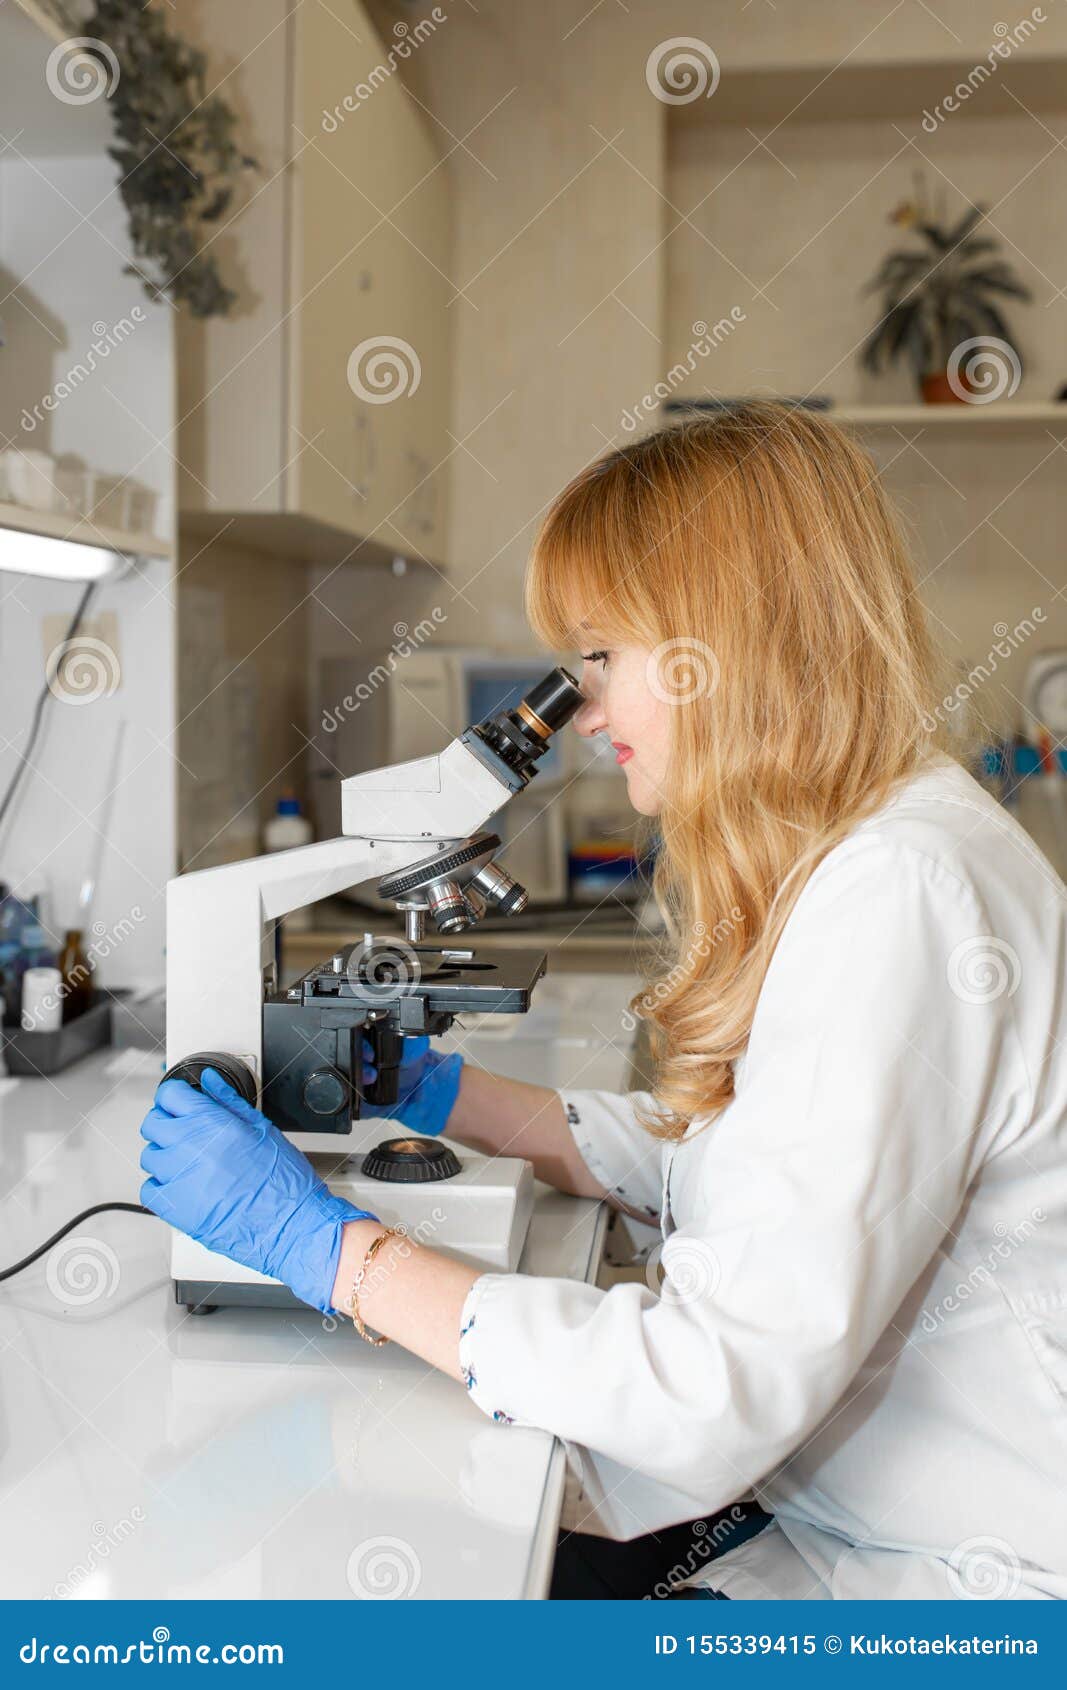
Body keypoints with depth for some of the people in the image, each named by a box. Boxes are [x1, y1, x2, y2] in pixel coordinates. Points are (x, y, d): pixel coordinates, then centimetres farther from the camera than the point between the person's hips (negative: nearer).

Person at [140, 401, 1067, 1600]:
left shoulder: (901, 899, -26)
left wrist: (320, 1240, -22)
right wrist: (443, 1095, 12)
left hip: (958, 1570, -8)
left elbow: (714, 1394, -29)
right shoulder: (836, 861, 7)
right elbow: (712, 1161, 14)